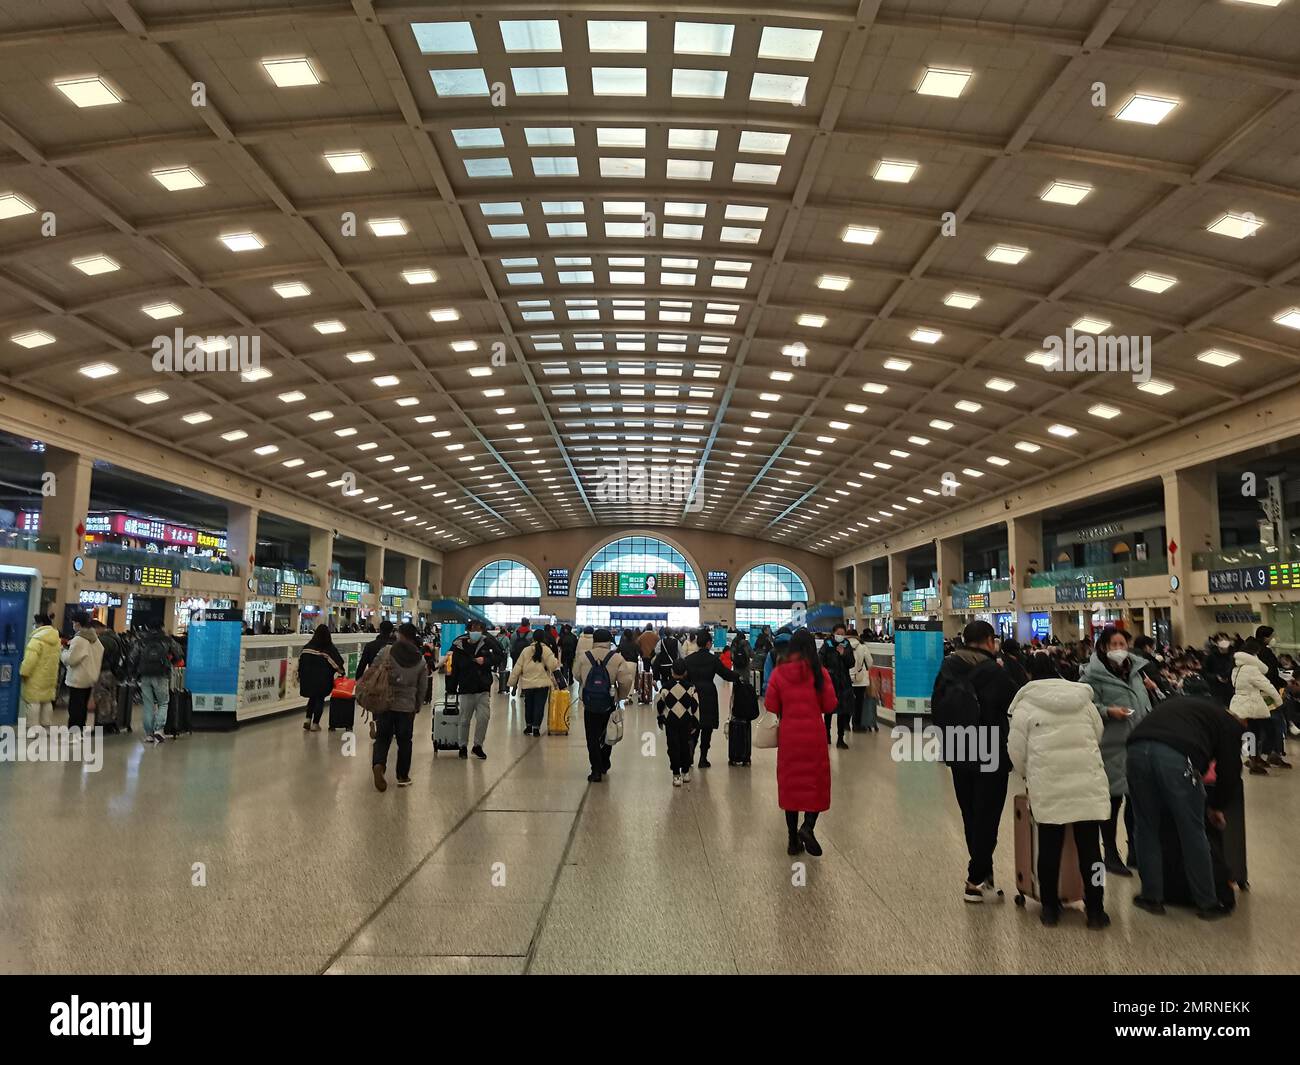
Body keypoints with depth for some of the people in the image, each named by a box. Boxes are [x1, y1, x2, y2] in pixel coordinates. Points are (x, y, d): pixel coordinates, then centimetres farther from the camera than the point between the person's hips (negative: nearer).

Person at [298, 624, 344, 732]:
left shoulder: (308, 646, 3)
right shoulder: (330, 648, -6)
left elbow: (301, 660, 4)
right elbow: (337, 662, -3)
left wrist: (300, 675, 12)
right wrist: (342, 672, 12)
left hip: (308, 676, 3)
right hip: (323, 678, -3)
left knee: (312, 698, 20)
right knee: (320, 699, 7)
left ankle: (308, 720, 8)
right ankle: (315, 724, 8)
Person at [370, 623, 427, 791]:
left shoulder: (386, 651, -8)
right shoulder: (420, 660, 0)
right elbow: (421, 688, 6)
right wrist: (418, 706, 19)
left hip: (384, 703, -1)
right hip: (407, 707, 1)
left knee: (382, 738, 10)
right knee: (404, 741, 13)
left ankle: (378, 765, -14)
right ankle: (403, 777, 19)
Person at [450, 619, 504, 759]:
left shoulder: (487, 644, -3)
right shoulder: (459, 646, -2)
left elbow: (499, 657, 2)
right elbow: (454, 670, 3)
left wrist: (486, 661, -15)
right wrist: (452, 689, 3)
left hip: (483, 690, 0)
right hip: (466, 690, 0)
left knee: (484, 717, -8)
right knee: (465, 720, 8)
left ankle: (478, 745, 11)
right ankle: (463, 746, 25)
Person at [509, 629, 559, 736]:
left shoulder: (526, 651, 0)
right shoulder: (546, 650, -7)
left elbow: (517, 668, 2)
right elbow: (553, 665, -11)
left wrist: (513, 681, 10)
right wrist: (557, 661, 11)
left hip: (527, 684, 2)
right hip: (542, 683, -2)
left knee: (528, 705, 18)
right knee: (539, 706, 5)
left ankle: (528, 726, 26)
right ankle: (536, 727, 5)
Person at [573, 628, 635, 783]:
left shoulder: (584, 658, -4)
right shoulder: (617, 658, -9)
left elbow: (576, 676, 10)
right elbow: (626, 681, -15)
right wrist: (622, 695, 4)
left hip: (589, 706, -1)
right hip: (609, 705, 1)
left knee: (592, 738, 7)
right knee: (607, 736, 20)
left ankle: (596, 771, 4)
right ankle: (604, 766, 33)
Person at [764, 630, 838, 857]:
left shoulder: (778, 672, -6)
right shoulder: (819, 672, -8)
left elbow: (772, 707, -4)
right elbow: (830, 705, -5)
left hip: (788, 734, 2)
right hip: (814, 734, -1)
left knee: (790, 782, 11)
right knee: (816, 781, 11)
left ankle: (793, 839, 17)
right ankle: (808, 826, -9)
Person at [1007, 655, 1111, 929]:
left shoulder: (1026, 704, -2)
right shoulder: (1083, 699, 9)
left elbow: (1016, 749, -2)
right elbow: (1098, 735, 15)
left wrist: (1028, 775, 17)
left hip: (1048, 785, -2)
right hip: (1088, 782, 2)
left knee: (1049, 847, 7)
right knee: (1089, 847, 9)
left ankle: (1050, 908, 17)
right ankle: (1095, 910, 15)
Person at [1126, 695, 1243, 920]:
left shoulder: (1180, 702, 40)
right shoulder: (1230, 724, 25)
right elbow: (1229, 771, 21)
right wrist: (1217, 807, 36)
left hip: (1137, 750, 4)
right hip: (1176, 757, -4)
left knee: (1147, 829, 17)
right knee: (1193, 833, 13)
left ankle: (1152, 897, 25)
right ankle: (1207, 904, 25)